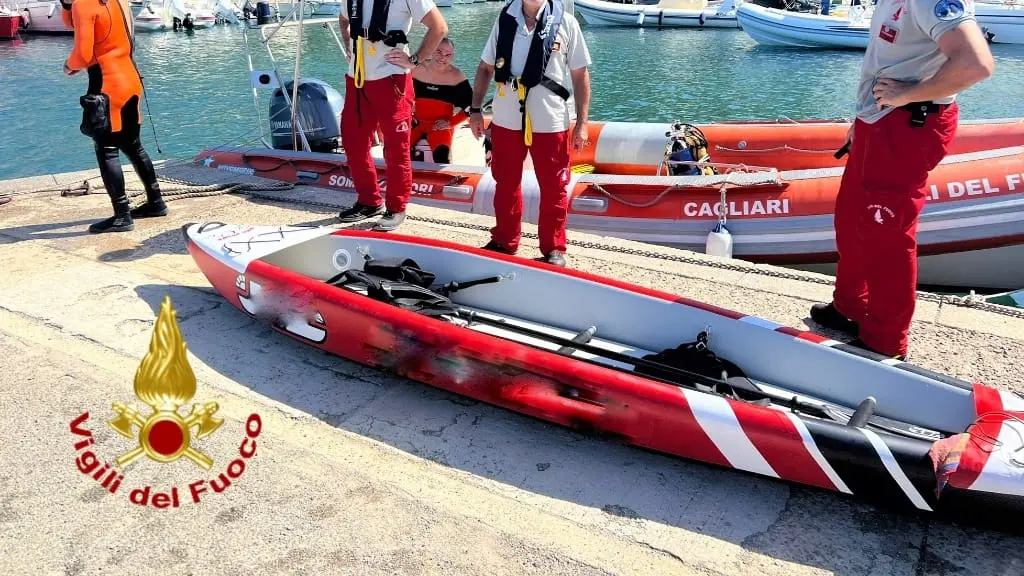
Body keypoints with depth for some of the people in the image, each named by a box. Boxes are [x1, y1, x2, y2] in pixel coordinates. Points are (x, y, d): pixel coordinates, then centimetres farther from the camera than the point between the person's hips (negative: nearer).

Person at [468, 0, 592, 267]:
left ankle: (554, 248, 19)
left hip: (550, 122, -2)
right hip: (506, 120, 3)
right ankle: (504, 241, 30)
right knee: (505, 184, 13)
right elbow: (486, 67, 13)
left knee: (554, 189, 5)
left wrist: (582, 122, -4)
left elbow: (580, 75, 0)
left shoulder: (565, 21, -1)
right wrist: (475, 109, 7)